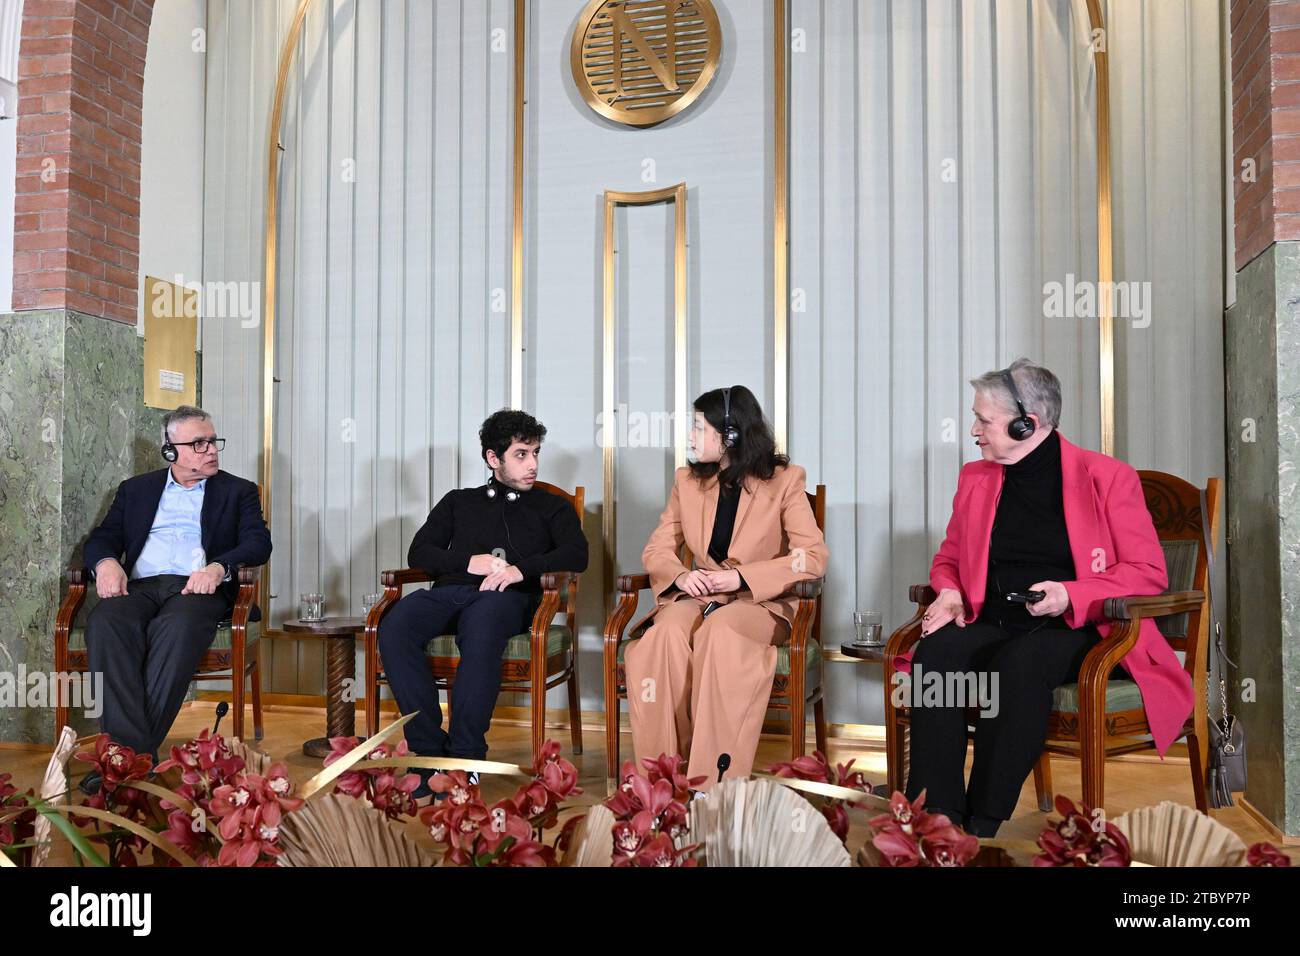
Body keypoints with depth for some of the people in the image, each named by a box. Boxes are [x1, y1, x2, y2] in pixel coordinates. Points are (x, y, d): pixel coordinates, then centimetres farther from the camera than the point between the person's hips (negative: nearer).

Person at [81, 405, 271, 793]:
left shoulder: (238, 491, 18)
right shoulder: (136, 489, 26)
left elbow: (259, 542, 4)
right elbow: (101, 539, 18)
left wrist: (219, 566, -18)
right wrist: (106, 562, -8)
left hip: (197, 588, -2)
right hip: (139, 586, 2)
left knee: (177, 627, -37)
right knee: (105, 623, -33)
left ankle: (132, 752, -36)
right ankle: (134, 751, -38)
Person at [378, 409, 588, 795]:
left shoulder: (551, 507, 24)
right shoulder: (459, 501, 29)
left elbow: (576, 555, 6)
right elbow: (419, 552, 18)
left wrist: (521, 569, -10)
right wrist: (470, 562, -1)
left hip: (507, 596, -2)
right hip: (448, 590, 3)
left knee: (480, 637, -39)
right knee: (393, 630, -31)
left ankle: (464, 756, -32)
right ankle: (430, 748, -26)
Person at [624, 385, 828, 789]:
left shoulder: (784, 480, -2)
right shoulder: (687, 480, 10)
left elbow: (814, 557, -9)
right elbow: (656, 549, 13)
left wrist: (742, 577, -19)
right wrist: (680, 575, -12)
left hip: (760, 602, -3)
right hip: (697, 596, 3)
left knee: (719, 633, -38)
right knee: (668, 632, -33)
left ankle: (713, 782, -33)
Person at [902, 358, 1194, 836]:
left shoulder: (1108, 476, 0)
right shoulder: (975, 477, 14)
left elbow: (1149, 573, -2)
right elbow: (949, 557, 24)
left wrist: (1070, 596, -18)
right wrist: (949, 592, 0)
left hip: (1077, 630, -4)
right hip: (992, 626, 4)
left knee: (1020, 662, -37)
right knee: (935, 653, -29)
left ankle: (982, 822, -27)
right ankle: (936, 818, -28)